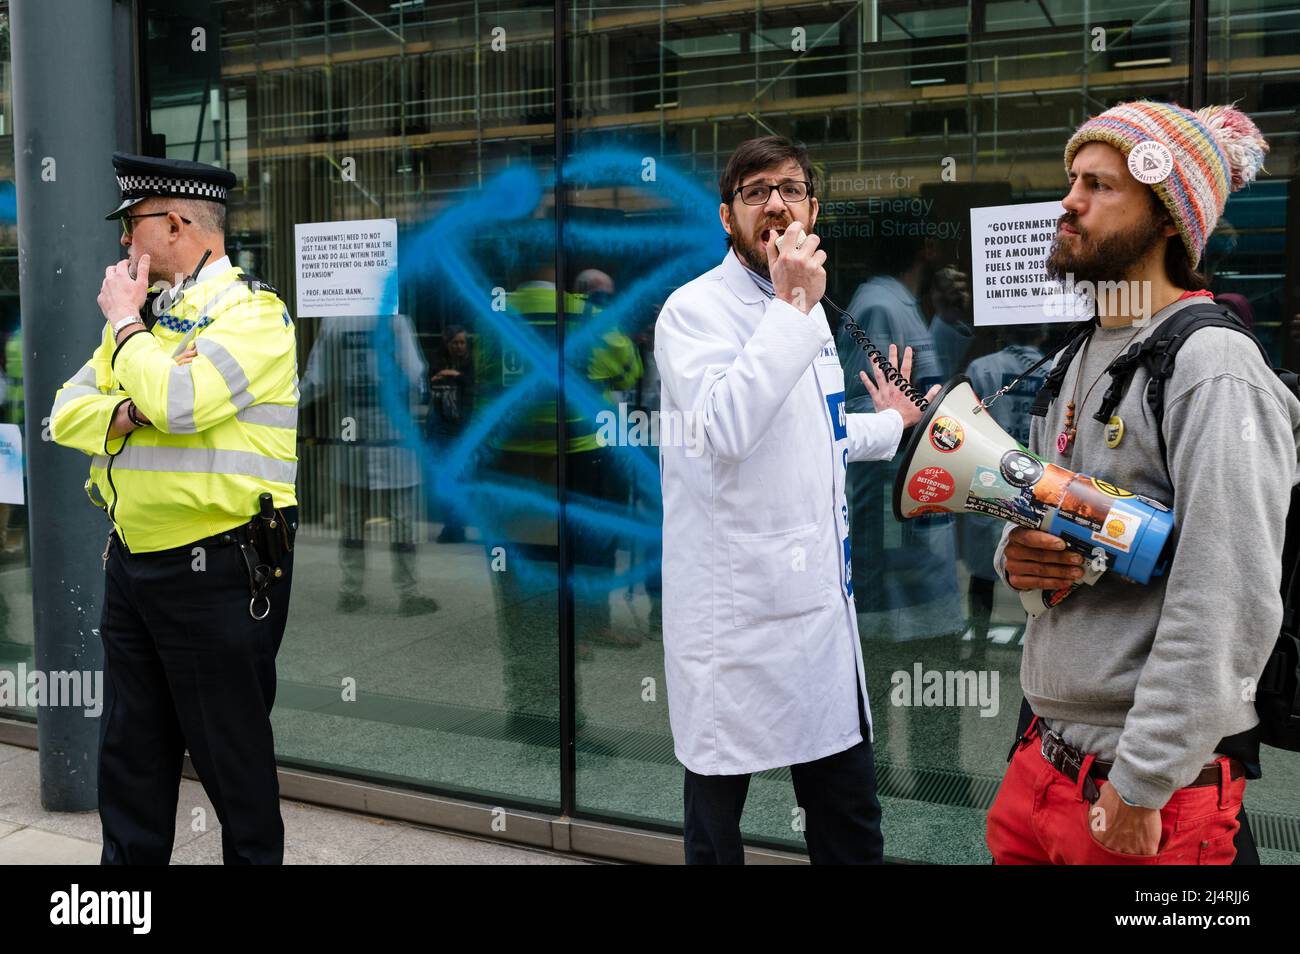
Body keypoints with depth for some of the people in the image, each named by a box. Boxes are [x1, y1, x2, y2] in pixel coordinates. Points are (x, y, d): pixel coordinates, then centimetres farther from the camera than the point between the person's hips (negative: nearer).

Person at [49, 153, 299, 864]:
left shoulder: (251, 311, -10)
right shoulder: (143, 311, 15)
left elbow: (179, 401, -26)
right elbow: (66, 414, 11)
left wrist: (124, 320, -10)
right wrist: (126, 412, -11)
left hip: (218, 571, -8)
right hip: (132, 563, 8)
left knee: (233, 759, 5)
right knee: (130, 757, 17)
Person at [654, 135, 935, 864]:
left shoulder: (808, 307, 14)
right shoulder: (696, 308, -10)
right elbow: (725, 431, -29)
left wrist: (888, 423, 31)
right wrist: (792, 306, -25)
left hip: (822, 602, 7)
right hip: (735, 608, -7)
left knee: (851, 820, 15)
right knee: (717, 827, 8)